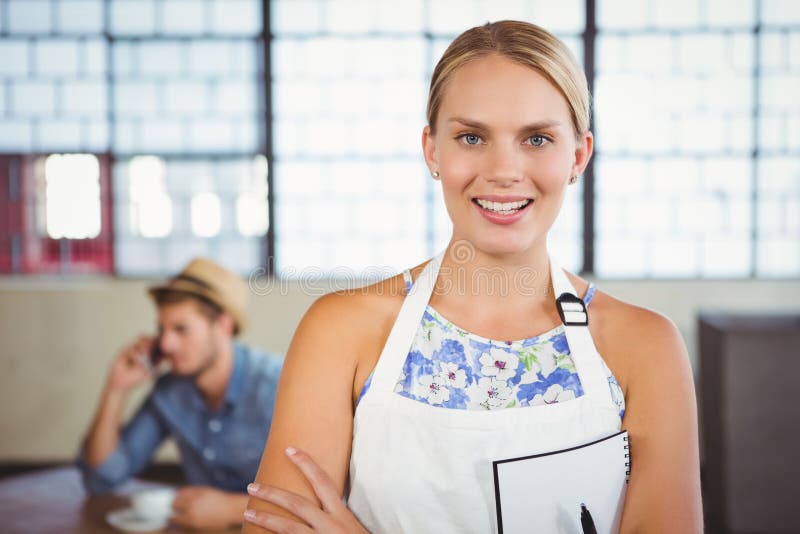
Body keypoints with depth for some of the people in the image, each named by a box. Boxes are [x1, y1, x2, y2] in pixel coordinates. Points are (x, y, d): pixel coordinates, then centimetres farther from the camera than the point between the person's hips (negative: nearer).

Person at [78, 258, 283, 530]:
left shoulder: (274, 385, -17)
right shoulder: (169, 391, 3)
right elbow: (100, 479, 9)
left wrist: (231, 509, -23)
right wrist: (116, 390, -2)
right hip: (202, 528, 5)